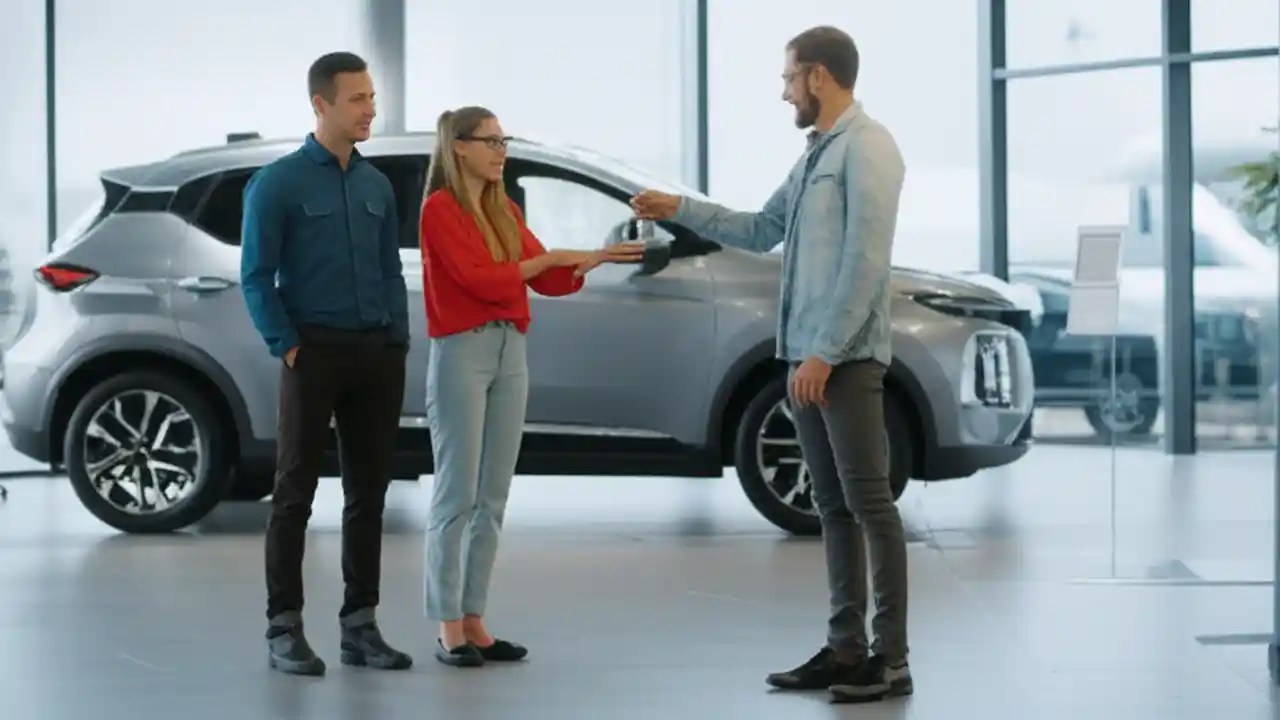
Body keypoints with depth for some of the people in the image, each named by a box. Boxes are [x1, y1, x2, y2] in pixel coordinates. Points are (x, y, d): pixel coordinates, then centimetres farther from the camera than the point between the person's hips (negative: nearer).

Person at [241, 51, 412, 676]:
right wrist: (288, 348, -11)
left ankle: (359, 625, 15)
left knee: (368, 491, 7)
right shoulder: (278, 183, -4)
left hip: (377, 354, 5)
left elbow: (390, 272, 15)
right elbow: (256, 276, -5)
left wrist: (399, 343, 5)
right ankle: (285, 629, 4)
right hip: (314, 352, -5)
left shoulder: (377, 185, 12)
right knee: (296, 491, -1)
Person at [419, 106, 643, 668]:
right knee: (456, 496, -6)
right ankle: (448, 629, -2)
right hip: (460, 353, -7)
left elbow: (548, 281, 14)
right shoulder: (439, 209, -7)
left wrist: (599, 258, -1)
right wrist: (553, 256, -12)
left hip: (511, 352, 7)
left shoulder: (506, 210, 15)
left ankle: (474, 621, 12)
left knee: (493, 498, 7)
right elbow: (480, 279, -15)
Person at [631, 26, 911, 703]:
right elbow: (763, 230, 29)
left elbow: (864, 262, -17)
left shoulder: (867, 147, -10)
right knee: (834, 507, 10)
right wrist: (679, 209, 25)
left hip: (845, 359, -9)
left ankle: (890, 658, -4)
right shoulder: (815, 155, 18)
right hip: (808, 357, 9)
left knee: (870, 503, -7)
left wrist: (825, 354, -18)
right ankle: (845, 647, 13)